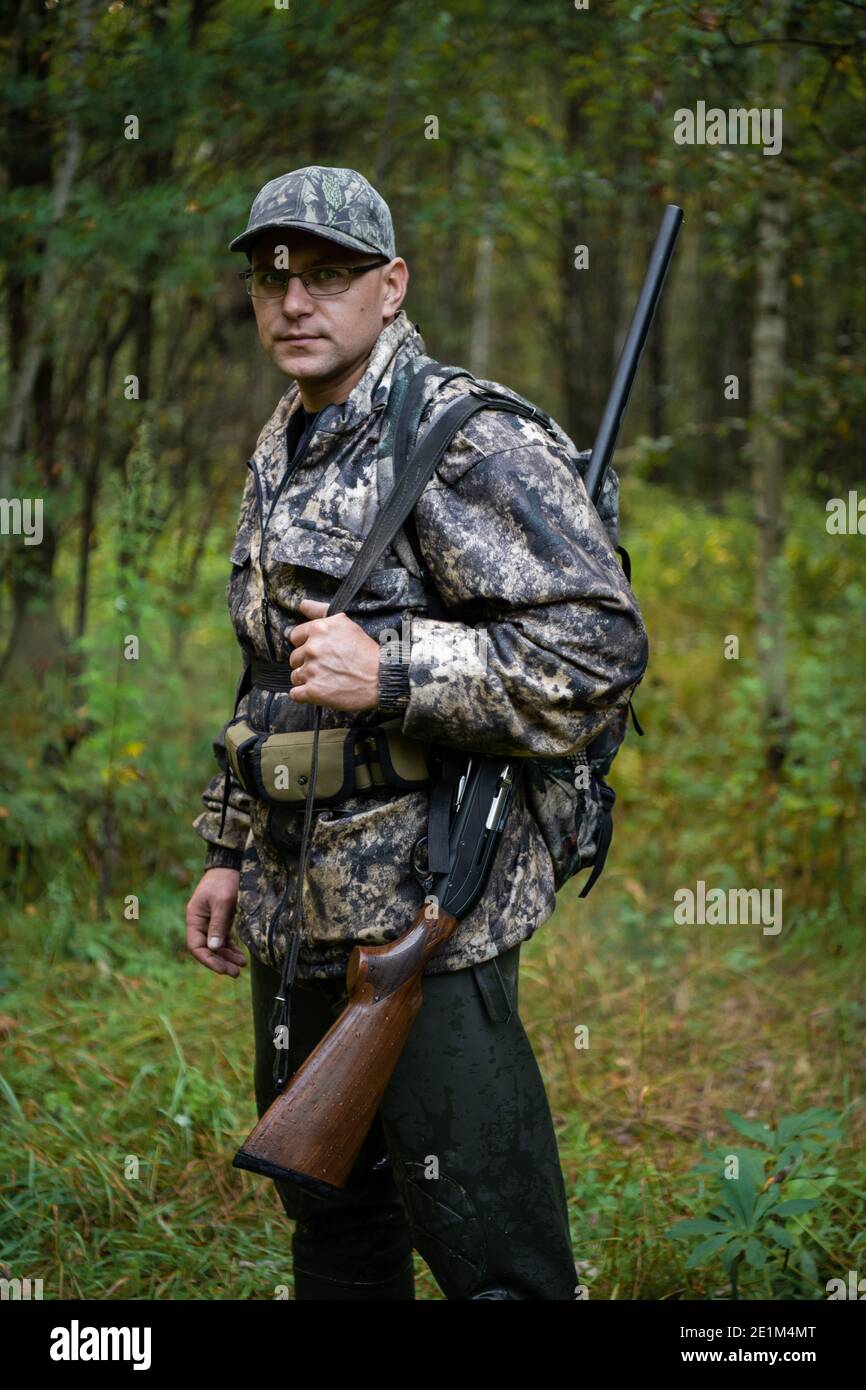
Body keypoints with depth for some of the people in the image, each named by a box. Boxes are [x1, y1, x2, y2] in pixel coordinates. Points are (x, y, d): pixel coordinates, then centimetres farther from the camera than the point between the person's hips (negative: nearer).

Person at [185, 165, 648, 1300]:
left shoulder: (467, 440, -13)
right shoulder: (283, 451, 15)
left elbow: (598, 649, -21)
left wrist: (389, 674, -25)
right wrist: (231, 851, 21)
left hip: (428, 912, -9)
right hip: (295, 913, 9)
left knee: (484, 1245, -3)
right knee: (328, 1213, 20)